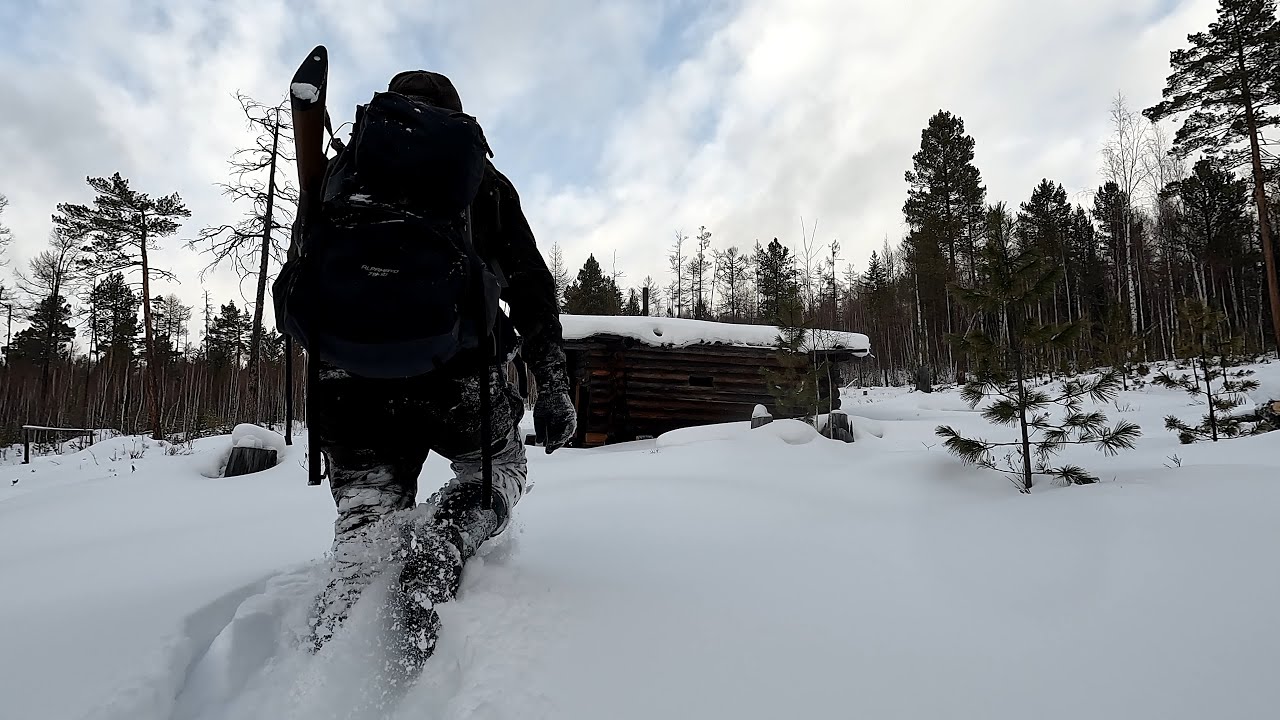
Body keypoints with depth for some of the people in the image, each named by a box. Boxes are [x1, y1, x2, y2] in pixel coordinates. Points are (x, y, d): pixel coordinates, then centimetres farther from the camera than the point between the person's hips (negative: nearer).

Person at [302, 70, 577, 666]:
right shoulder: (483, 181, 16)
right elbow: (530, 284, 6)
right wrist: (553, 386, 6)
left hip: (349, 369, 3)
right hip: (454, 365, -2)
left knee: (364, 531, 12)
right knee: (499, 467, 22)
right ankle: (435, 557, -8)